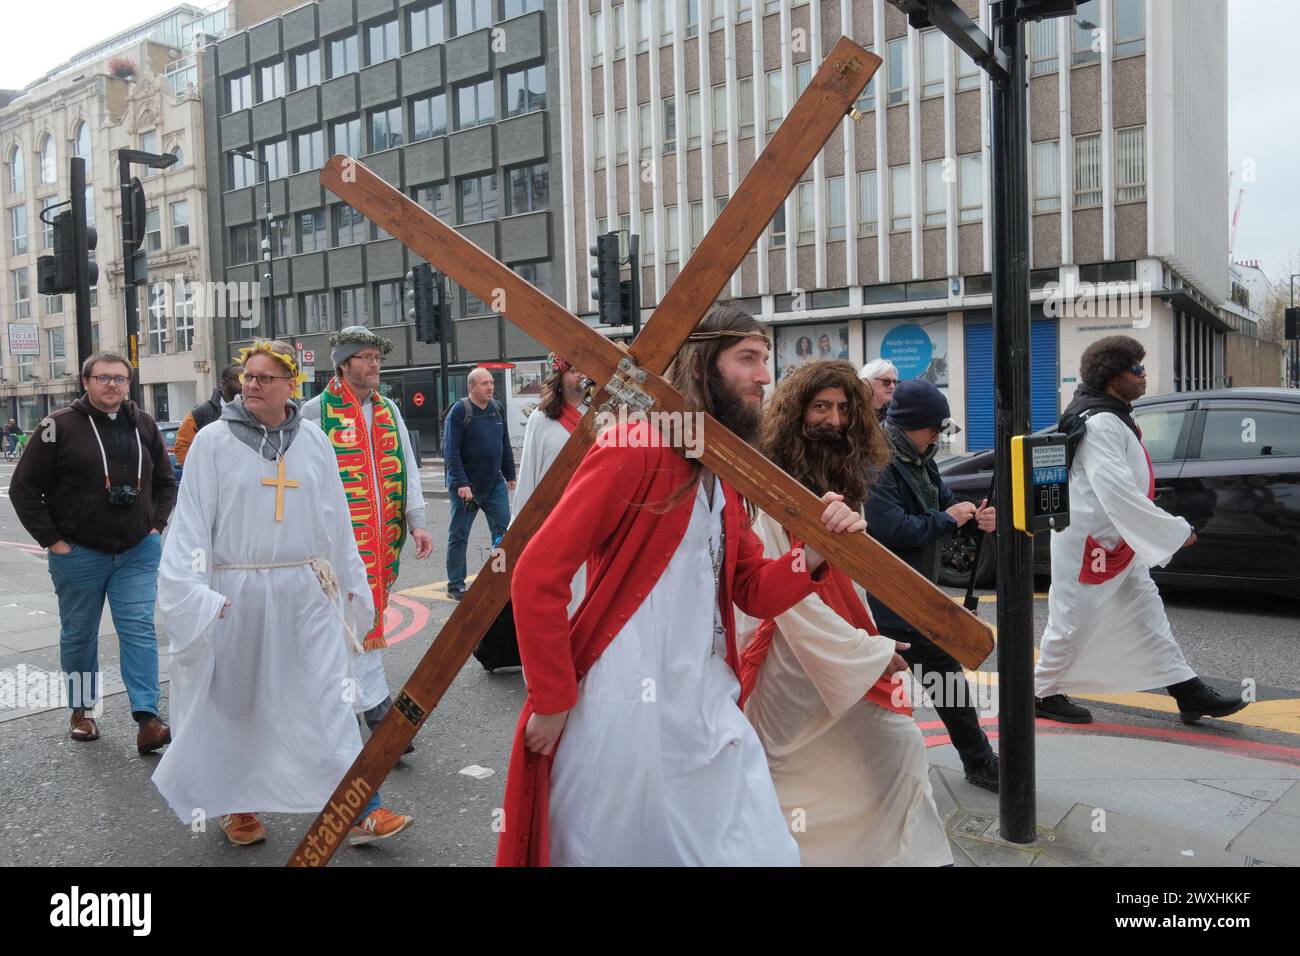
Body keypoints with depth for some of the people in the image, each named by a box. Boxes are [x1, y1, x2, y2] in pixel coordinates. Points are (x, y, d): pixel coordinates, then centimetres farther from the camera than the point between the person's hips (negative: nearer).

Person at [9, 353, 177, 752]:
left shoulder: (143, 425, 6)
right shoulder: (60, 426, -6)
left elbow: (165, 481, 19)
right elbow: (23, 488, -4)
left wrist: (156, 525, 7)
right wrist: (52, 539, -7)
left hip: (138, 553, 2)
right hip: (78, 554, -2)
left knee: (140, 632, -4)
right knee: (79, 635, 12)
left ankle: (148, 722, -7)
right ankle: (82, 711, 29)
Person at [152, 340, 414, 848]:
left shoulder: (314, 443, 6)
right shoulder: (214, 441, -3)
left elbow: (337, 522, 11)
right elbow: (192, 521, -4)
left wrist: (352, 585, 13)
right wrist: (193, 592, -13)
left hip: (306, 592, 2)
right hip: (237, 592, -1)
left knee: (329, 697, -2)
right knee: (236, 698, 12)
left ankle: (358, 811, 0)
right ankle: (234, 803, 32)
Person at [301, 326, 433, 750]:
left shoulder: (388, 410, 12)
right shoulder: (316, 412, -5)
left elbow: (408, 469, 13)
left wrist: (416, 521, 5)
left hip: (385, 536, 6)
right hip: (342, 538, -6)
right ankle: (379, 712, -5)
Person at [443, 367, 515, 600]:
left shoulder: (497, 408, 7)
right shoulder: (459, 411, -11)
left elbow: (505, 444, 15)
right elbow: (451, 450, -16)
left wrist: (510, 475, 13)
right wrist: (461, 483, -22)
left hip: (495, 484, 6)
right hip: (466, 486, -5)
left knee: (504, 530, 3)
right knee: (459, 535, 5)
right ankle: (455, 585, 14)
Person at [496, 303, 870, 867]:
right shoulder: (637, 444, -14)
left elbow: (753, 593, 14)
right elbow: (536, 576, -17)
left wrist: (815, 552, -5)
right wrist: (552, 702, -12)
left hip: (708, 705, 8)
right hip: (628, 708, -7)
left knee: (761, 853, 13)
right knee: (618, 851, 10)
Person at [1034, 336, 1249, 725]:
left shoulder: (1114, 417, 11)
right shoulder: (1100, 423, -22)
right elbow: (1117, 493, -29)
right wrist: (1175, 530, -24)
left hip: (1117, 543, 10)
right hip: (1087, 542, -10)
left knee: (1148, 612, 12)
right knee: (1073, 621, 2)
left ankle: (1188, 691, 18)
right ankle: (1045, 694, 17)